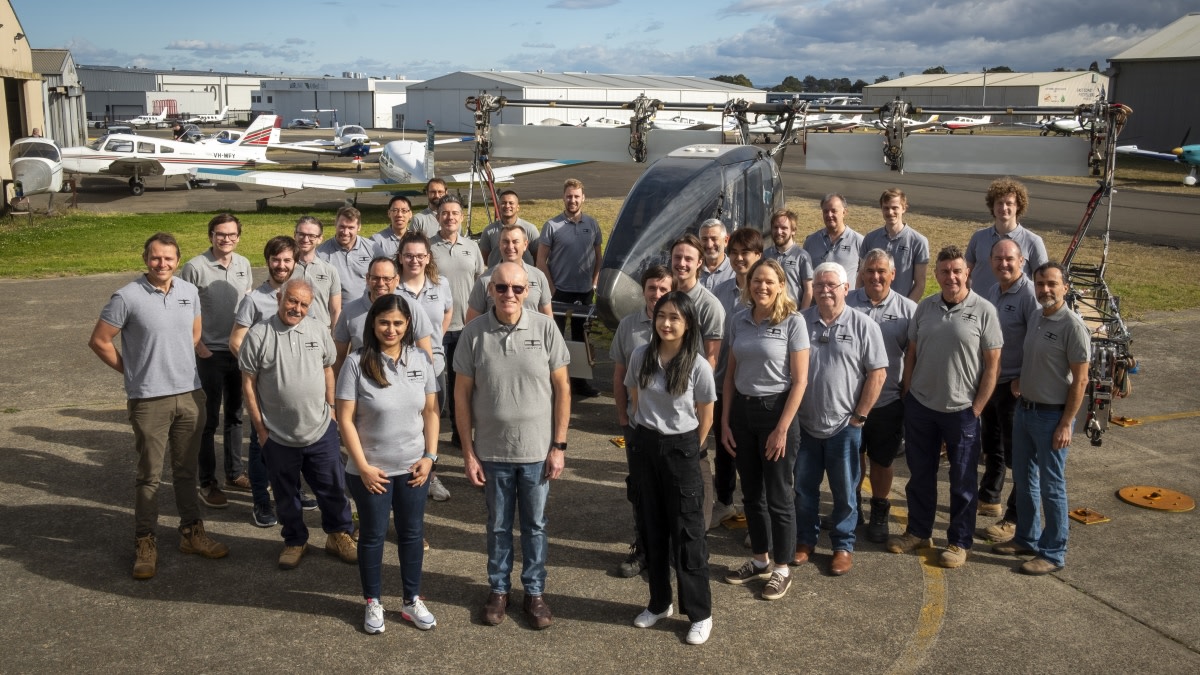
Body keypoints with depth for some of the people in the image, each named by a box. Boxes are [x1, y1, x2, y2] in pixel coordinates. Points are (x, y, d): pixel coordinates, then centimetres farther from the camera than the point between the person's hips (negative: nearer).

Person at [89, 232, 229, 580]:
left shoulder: (189, 292, 3)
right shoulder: (126, 297, -11)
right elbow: (99, 341, -4)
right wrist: (132, 370, 2)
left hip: (190, 394, 4)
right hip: (149, 400, -4)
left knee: (186, 470, 15)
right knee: (150, 474, 5)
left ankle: (191, 532, 28)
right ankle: (145, 543, 17)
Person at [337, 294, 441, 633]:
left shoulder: (420, 359, -3)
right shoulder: (357, 363, -14)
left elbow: (431, 411, 4)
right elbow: (345, 419, -12)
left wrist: (430, 456, -3)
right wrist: (363, 467, -14)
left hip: (413, 467, 3)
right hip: (371, 470, -3)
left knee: (412, 533, 15)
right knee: (373, 536, 13)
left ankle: (412, 600, 31)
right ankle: (373, 603, 30)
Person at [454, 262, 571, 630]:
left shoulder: (545, 328, -9)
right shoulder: (474, 332, -9)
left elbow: (562, 388, -3)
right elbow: (463, 394, -3)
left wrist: (559, 446, -5)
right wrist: (468, 452, -3)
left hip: (538, 451, 0)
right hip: (492, 451, 0)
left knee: (535, 525, 15)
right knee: (498, 526, 17)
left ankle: (534, 591, 32)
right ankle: (498, 588, 35)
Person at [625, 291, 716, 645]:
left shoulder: (698, 366, -13)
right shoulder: (641, 356, -3)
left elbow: (705, 418, -2)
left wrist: (688, 450, 4)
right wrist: (647, 435, 12)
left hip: (680, 450, -4)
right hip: (645, 447, 4)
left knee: (686, 532, 2)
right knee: (653, 528, 14)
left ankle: (700, 613, 14)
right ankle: (659, 603, 29)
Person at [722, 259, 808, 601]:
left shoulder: (793, 322, -10)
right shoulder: (738, 320, 4)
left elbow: (799, 381, -11)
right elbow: (730, 374, 10)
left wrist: (782, 429, -14)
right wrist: (725, 420, 5)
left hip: (775, 409, -5)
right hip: (742, 410, 5)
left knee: (779, 495, 5)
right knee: (751, 493, 15)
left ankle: (782, 569, 20)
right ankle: (760, 560, 31)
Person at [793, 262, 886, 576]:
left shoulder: (863, 326, -6)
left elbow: (877, 373, -5)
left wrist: (859, 416, -8)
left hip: (844, 426, -2)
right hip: (804, 424, 2)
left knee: (845, 492, 9)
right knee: (804, 488, 14)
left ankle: (843, 546, 25)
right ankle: (805, 540, 31)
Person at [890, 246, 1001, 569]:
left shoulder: (984, 311, -9)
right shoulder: (924, 307, 3)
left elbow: (992, 365, -8)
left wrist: (976, 409, -10)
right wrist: (908, 395, 5)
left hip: (961, 410, -4)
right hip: (920, 406, 4)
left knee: (962, 480, 8)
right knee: (920, 473, 16)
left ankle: (959, 541, 22)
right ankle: (918, 531, 32)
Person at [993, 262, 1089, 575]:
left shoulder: (1072, 325, -17)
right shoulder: (1036, 317, 6)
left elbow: (1080, 380, -16)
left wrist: (1066, 424, -18)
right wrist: (1019, 379, 1)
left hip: (1052, 415, -8)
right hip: (1024, 408, 8)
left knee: (1051, 486, 3)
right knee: (1023, 479, 17)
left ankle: (1053, 553, 15)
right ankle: (1026, 538, 33)